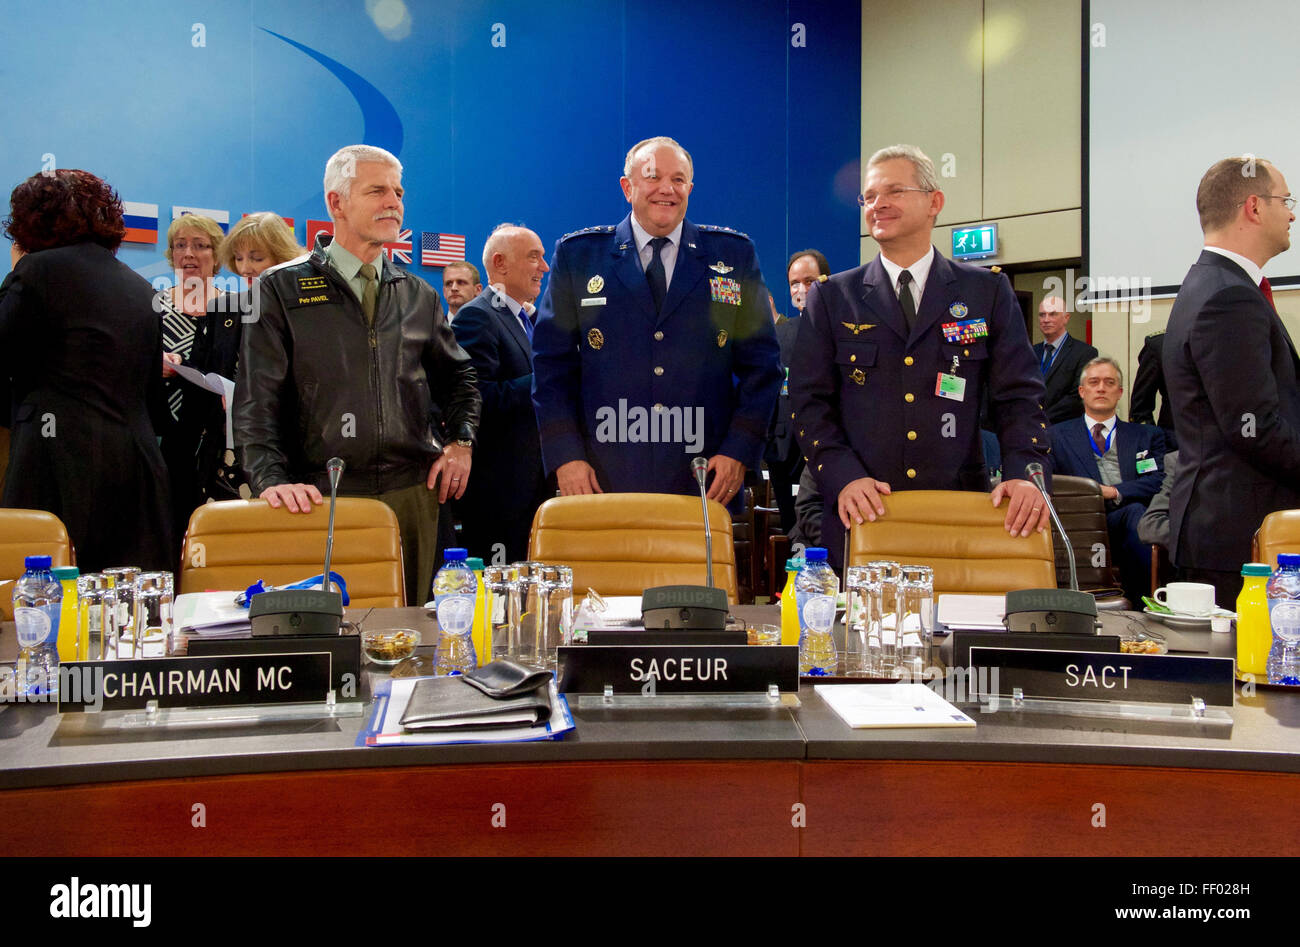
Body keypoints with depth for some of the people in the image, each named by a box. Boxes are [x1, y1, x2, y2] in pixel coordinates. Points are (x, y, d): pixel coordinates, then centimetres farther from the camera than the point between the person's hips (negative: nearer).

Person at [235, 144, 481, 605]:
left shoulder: (419, 296, 14)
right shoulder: (282, 289, 3)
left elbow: (458, 376, 26)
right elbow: (256, 400, -2)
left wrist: (461, 441, 10)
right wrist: (272, 477, -15)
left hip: (412, 493, 3)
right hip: (323, 496, -3)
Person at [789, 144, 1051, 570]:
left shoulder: (988, 290, 10)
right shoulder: (830, 297, 9)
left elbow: (1018, 396, 5)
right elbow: (809, 403, 3)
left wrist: (1025, 472, -12)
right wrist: (844, 477, -13)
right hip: (864, 518, 0)